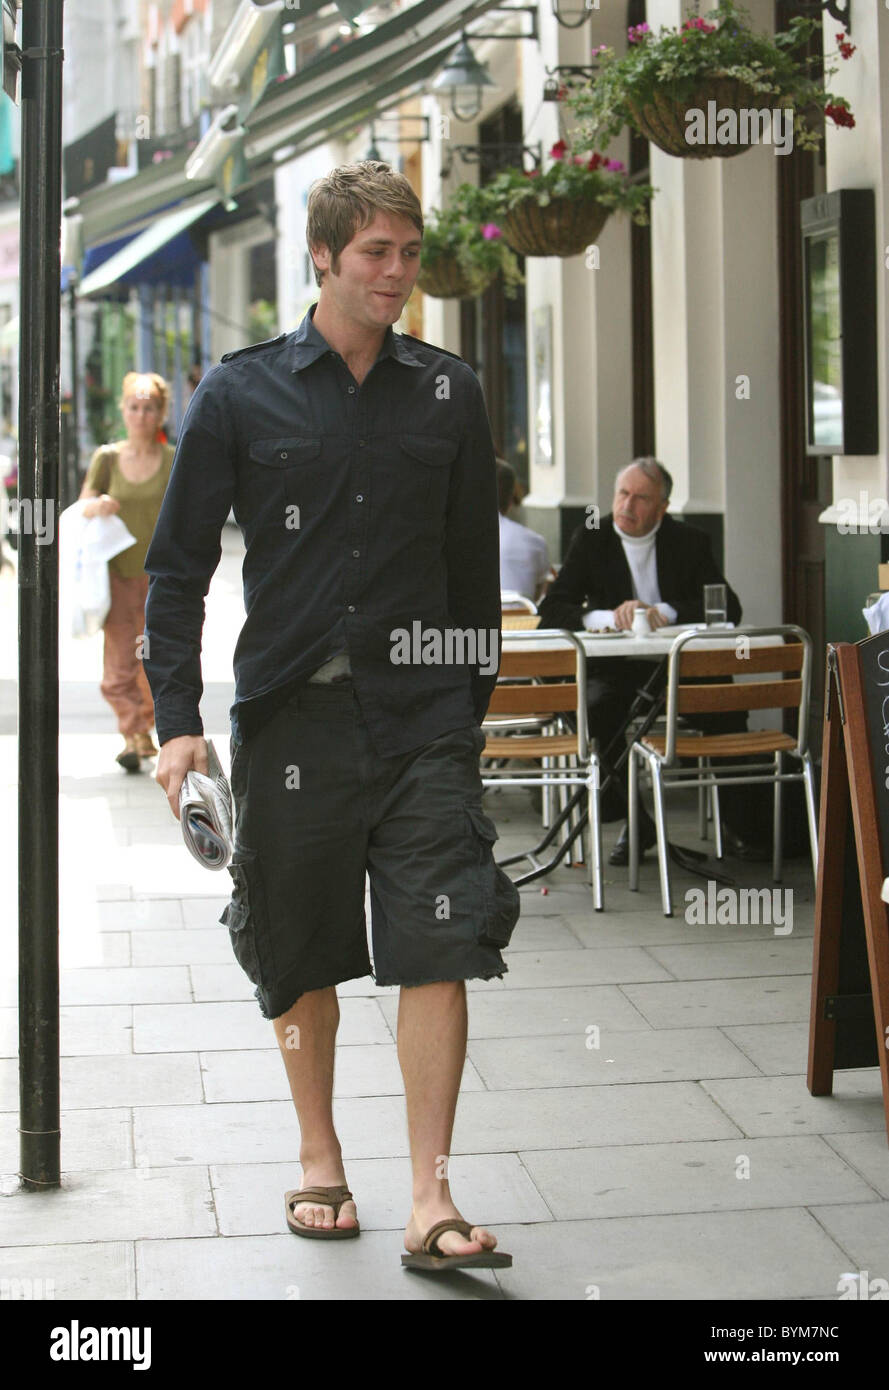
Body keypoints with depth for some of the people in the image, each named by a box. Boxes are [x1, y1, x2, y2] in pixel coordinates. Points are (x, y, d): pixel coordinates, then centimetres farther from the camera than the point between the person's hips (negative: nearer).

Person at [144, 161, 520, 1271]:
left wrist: (472, 708, 14)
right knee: (305, 958, 10)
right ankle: (319, 1161, 29)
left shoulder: (449, 394, 7)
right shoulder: (241, 395, 1)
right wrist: (177, 720, -6)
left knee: (439, 950, -8)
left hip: (422, 716, 1)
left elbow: (474, 566, 14)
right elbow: (177, 566, 2)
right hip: (292, 712, 0)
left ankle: (429, 1200, -4)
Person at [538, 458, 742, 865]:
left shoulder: (689, 542, 5)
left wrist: (665, 613, -20)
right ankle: (634, 823, -14)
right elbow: (552, 610, -4)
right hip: (614, 666, 0)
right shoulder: (591, 539, 5)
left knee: (728, 706, -27)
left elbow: (729, 609, -6)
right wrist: (608, 617, -22)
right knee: (594, 710, -33)